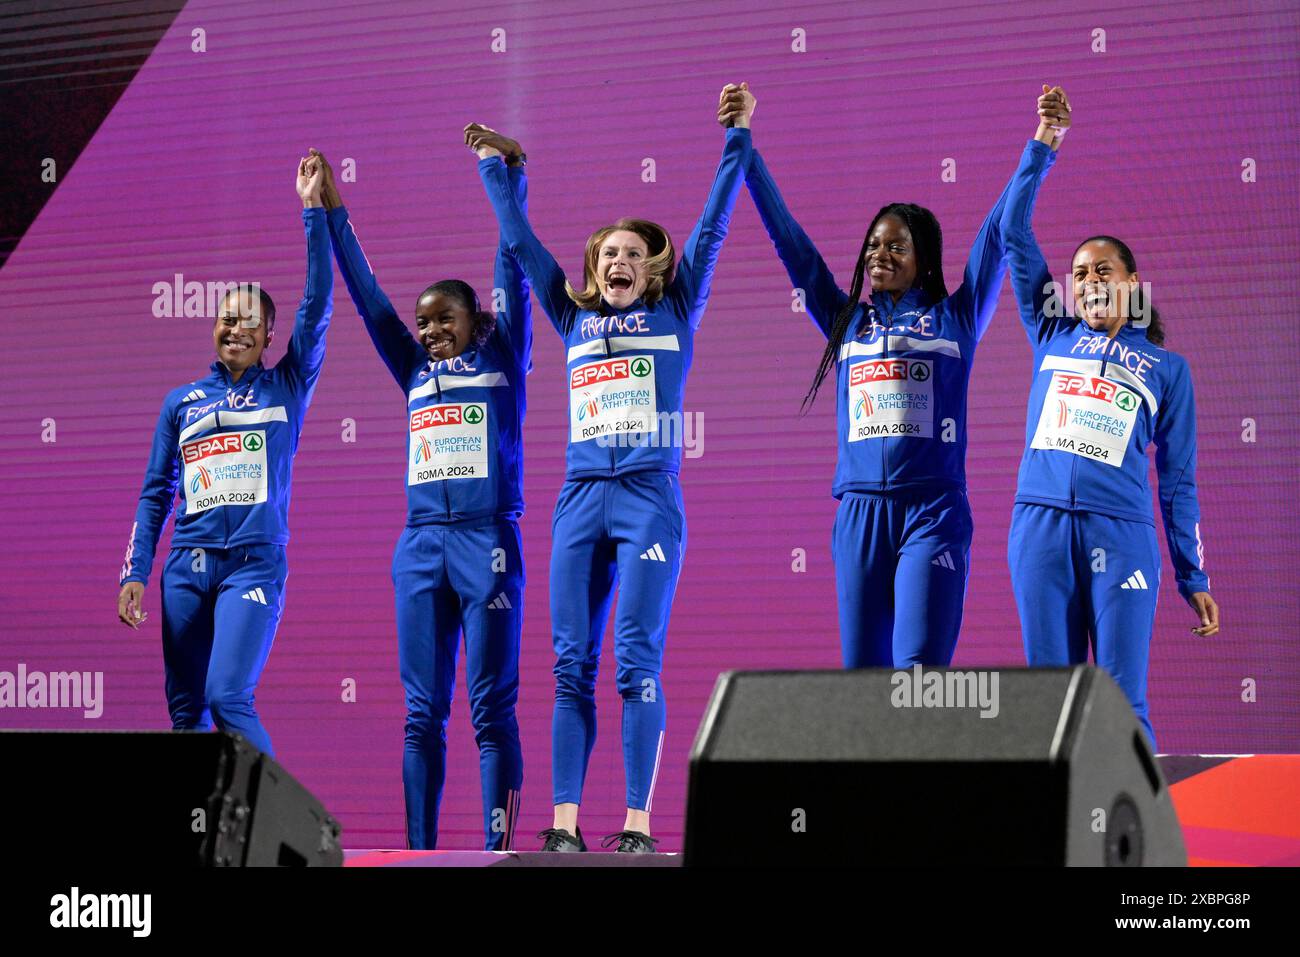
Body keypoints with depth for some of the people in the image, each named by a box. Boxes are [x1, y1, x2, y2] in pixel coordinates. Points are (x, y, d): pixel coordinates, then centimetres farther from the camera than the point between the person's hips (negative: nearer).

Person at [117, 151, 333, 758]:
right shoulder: (182, 402, 13)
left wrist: (313, 210, -7)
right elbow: (156, 494, 15)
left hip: (254, 564, -4)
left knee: (228, 697, -18)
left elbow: (317, 306, -4)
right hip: (186, 568, 4)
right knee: (185, 710, 4)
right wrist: (135, 573, 6)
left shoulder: (286, 388, 6)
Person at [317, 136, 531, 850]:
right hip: (420, 545, 4)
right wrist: (332, 213, 15)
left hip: (487, 542, -4)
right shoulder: (415, 373, 17)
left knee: (491, 707, -5)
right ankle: (419, 853, 4)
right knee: (421, 711, 3)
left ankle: (497, 852, -6)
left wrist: (510, 173, -3)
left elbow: (513, 269, 2)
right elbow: (367, 295, 18)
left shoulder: (502, 361, 7)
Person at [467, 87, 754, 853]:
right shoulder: (574, 319, 17)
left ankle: (639, 822, -9)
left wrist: (736, 141, 2)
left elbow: (712, 228, 5)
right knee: (572, 664, 0)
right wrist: (493, 166, 25)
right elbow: (519, 241, 22)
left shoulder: (676, 312, 10)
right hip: (580, 501, 3)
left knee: (637, 661, -9)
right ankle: (565, 823, -1)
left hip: (650, 500, -3)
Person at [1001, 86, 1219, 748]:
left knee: (1121, 698, -8)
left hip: (1120, 533, -2)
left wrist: (1193, 578, 7)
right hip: (1041, 523, 2)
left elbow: (1178, 480, 11)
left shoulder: (1166, 367, 12)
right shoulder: (1052, 333, 17)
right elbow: (1014, 232, 12)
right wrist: (1043, 146, 4)